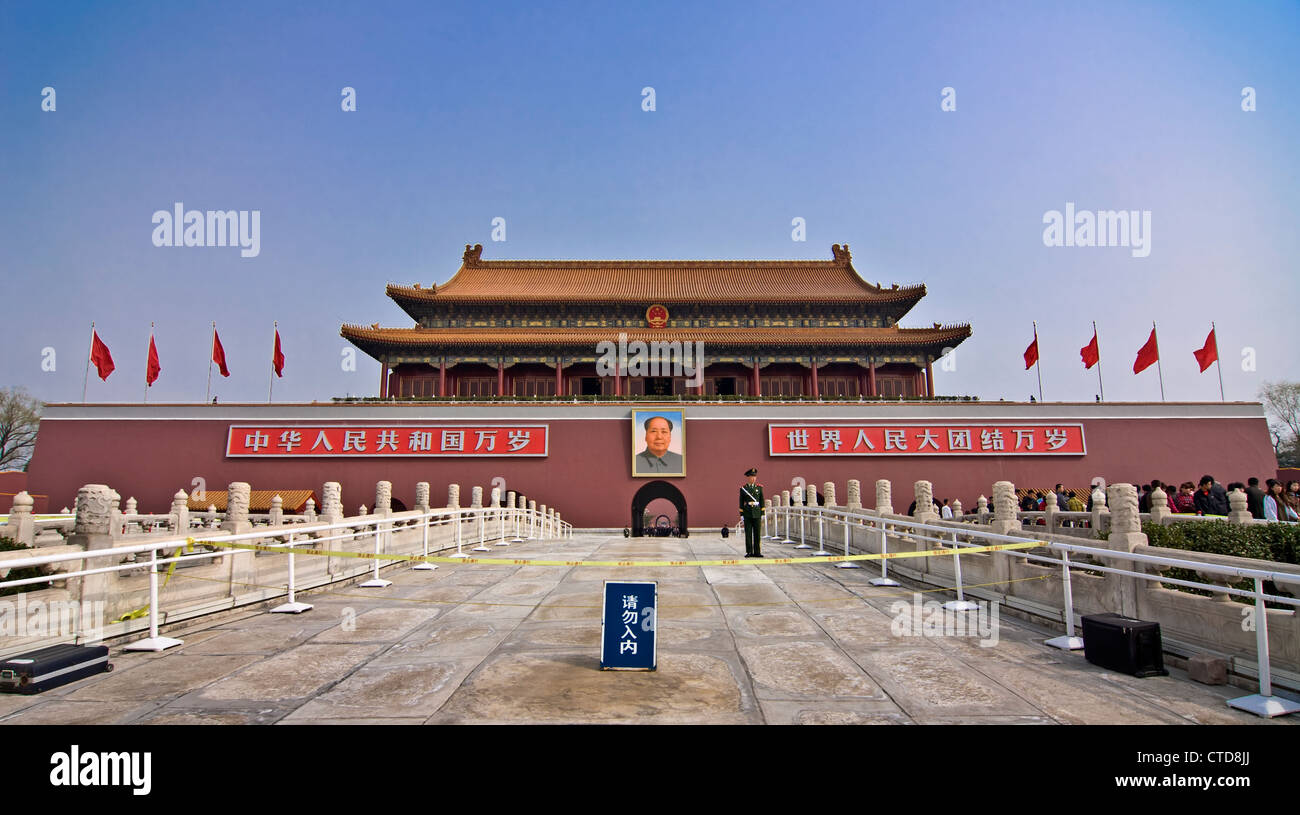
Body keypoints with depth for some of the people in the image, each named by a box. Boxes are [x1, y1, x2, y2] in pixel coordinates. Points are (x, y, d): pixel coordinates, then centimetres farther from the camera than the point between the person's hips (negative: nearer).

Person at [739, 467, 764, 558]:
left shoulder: (759, 487, 6)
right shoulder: (743, 488, 3)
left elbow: (762, 501, 7)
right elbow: (741, 502, 5)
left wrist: (762, 514, 2)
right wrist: (741, 514, 0)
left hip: (757, 514, 1)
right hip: (747, 514, -1)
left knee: (757, 534, 1)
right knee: (748, 534, 0)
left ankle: (757, 552, 6)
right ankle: (749, 552, 5)